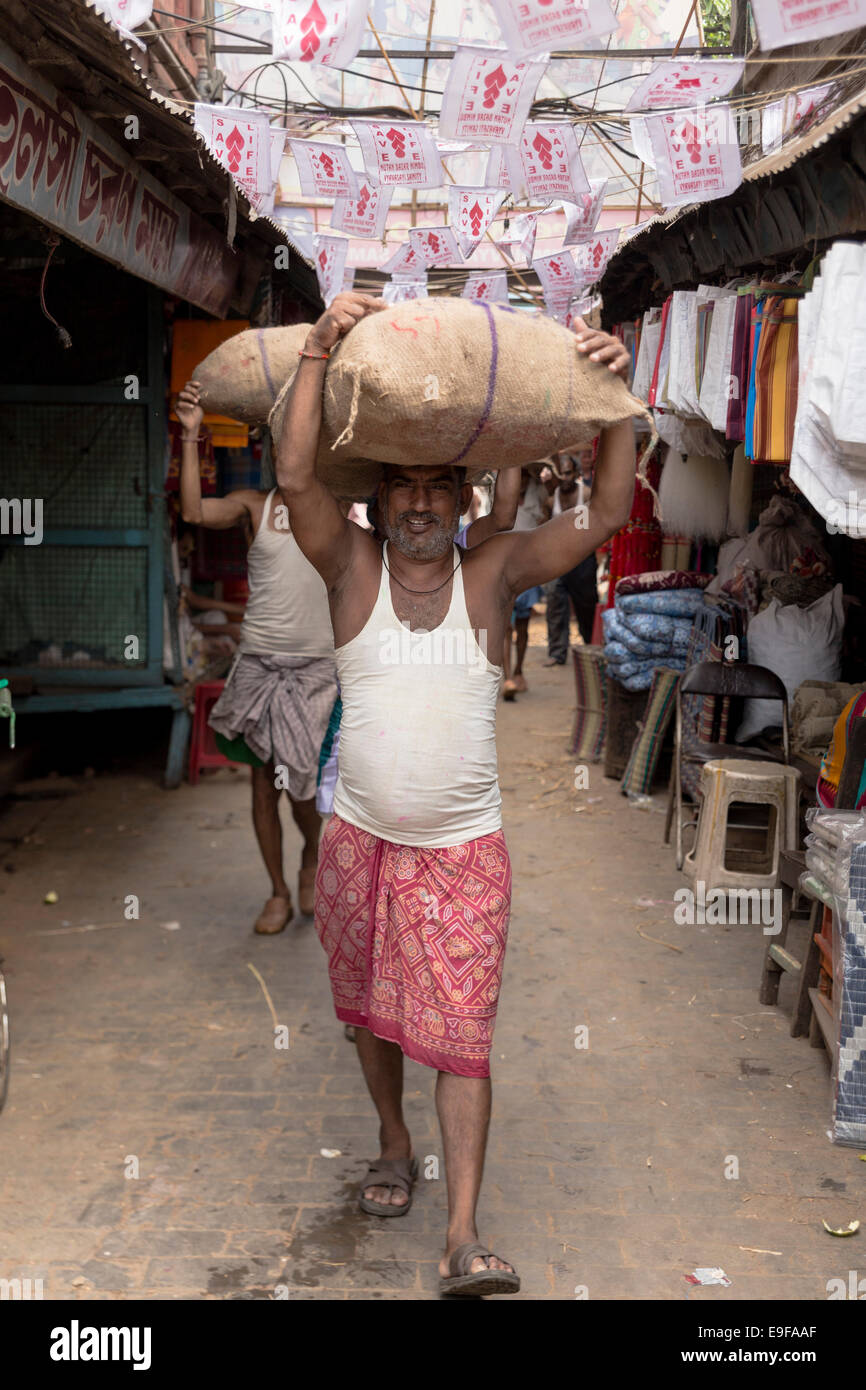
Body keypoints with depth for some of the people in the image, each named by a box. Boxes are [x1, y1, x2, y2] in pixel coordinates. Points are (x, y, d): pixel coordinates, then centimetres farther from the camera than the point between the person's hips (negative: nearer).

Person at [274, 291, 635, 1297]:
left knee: (460, 1034, -4)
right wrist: (318, 353, -26)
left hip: (463, 850, -1)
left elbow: (606, 514, -12)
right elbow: (294, 478, -20)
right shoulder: (354, 568, -3)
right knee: (369, 1011, 18)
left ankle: (463, 1239, 1)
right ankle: (395, 1145, 44)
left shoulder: (494, 572, -3)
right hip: (360, 839, 2)